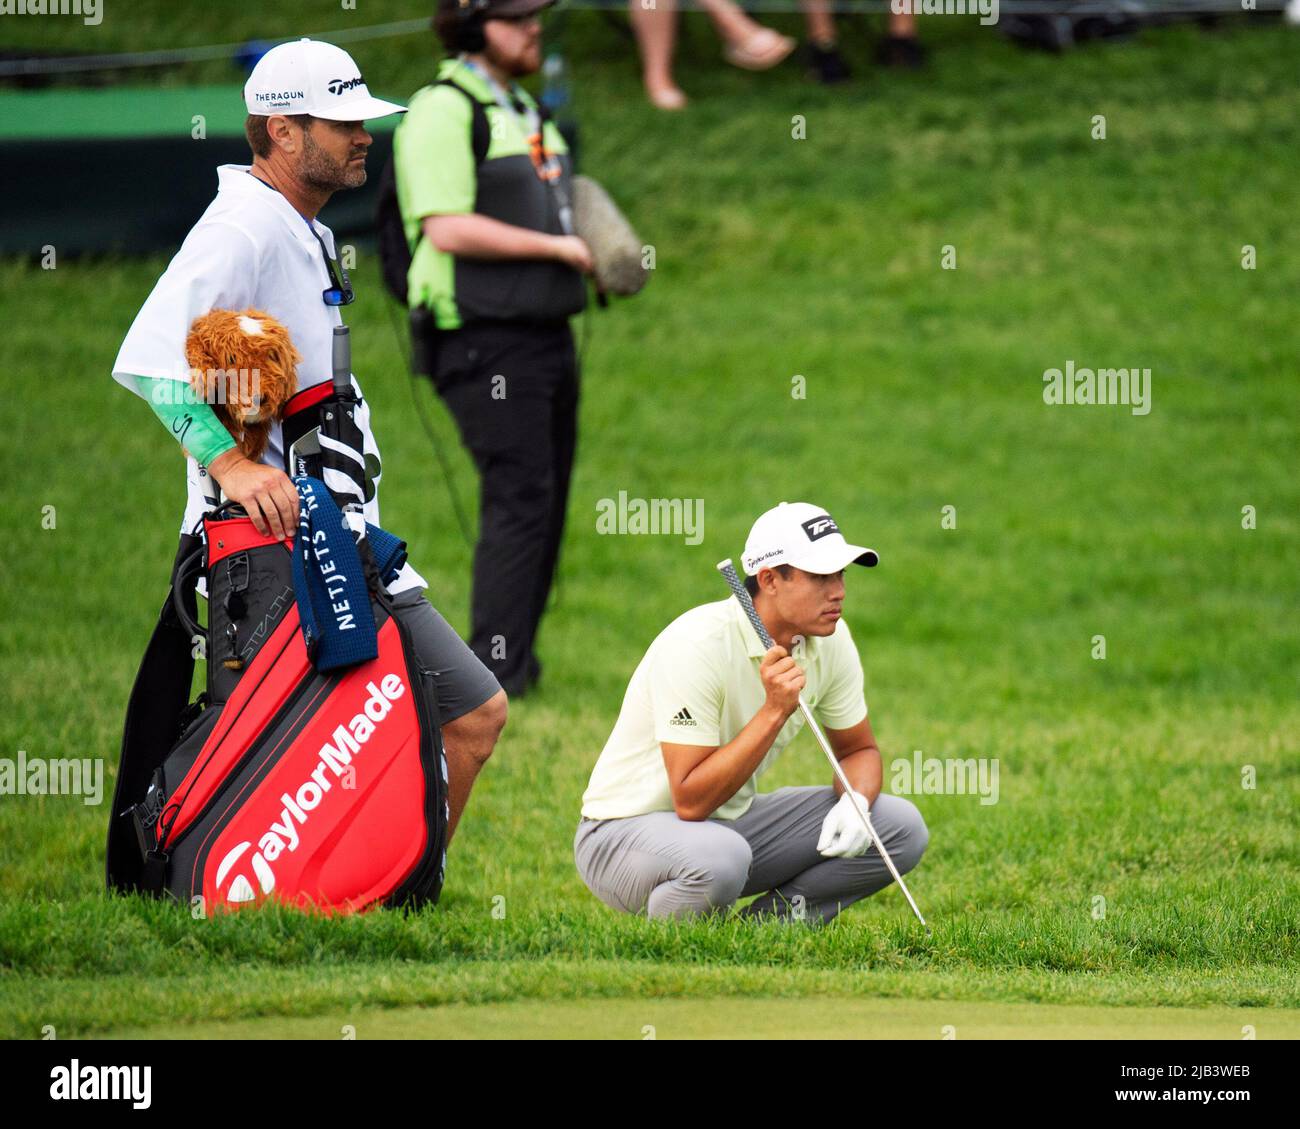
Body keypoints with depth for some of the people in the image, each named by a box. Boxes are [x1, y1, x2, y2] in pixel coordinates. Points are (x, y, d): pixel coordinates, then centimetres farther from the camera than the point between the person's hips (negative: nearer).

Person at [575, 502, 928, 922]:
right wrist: (775, 711, -34)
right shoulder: (696, 645, -27)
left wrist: (854, 804, -13)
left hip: (733, 819, 7)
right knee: (718, 858, -41)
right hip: (625, 831, -7)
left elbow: (859, 750, 10)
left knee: (902, 827, -7)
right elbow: (691, 801, -30)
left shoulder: (829, 640, -5)